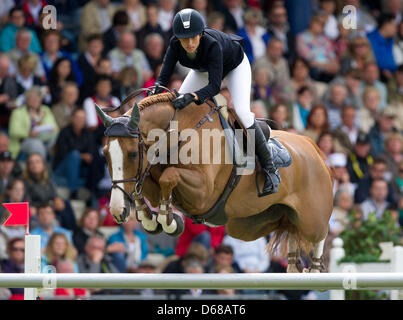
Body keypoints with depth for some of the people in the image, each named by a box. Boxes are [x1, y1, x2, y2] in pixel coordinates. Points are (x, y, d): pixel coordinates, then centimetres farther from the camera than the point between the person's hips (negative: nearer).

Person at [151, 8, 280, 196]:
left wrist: (192, 97, -65)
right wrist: (157, 89, -52)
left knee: (242, 112, -24)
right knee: (175, 106, 0)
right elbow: (164, 76, -29)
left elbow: (215, 86, -48)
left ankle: (269, 169, -14)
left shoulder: (212, 45, -44)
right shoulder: (175, 45, -31)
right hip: (203, 69, 6)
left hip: (235, 66, -6)